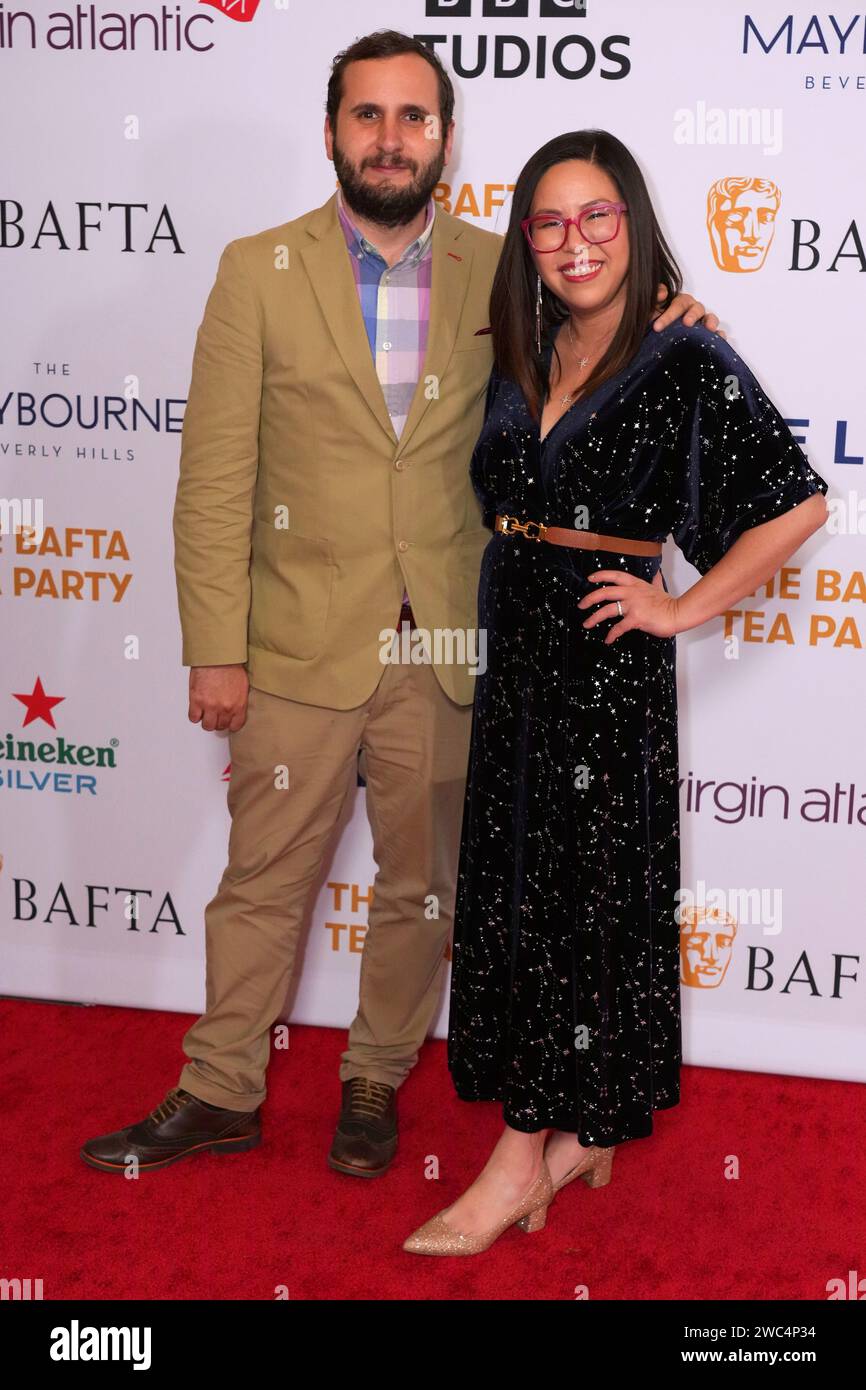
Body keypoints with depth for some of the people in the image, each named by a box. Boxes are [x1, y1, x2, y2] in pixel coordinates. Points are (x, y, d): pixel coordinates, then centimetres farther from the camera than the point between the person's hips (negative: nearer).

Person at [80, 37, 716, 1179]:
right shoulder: (260, 271, -1)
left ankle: (376, 1082, 33)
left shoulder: (500, 274, 4)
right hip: (300, 645, -2)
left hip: (447, 649, 2)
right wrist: (214, 648, -9)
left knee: (421, 885, 13)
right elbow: (215, 474, -4)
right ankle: (222, 1094, 26)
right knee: (263, 883, 9)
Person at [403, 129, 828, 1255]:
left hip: (607, 657, -7)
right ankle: (582, 1136, 23)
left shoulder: (686, 364, -10)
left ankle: (527, 1151, 9)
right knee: (516, 879, 10)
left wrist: (684, 609, -12)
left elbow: (798, 502, -12)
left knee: (578, 888, 0)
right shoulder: (520, 361, 10)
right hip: (516, 649, 7)